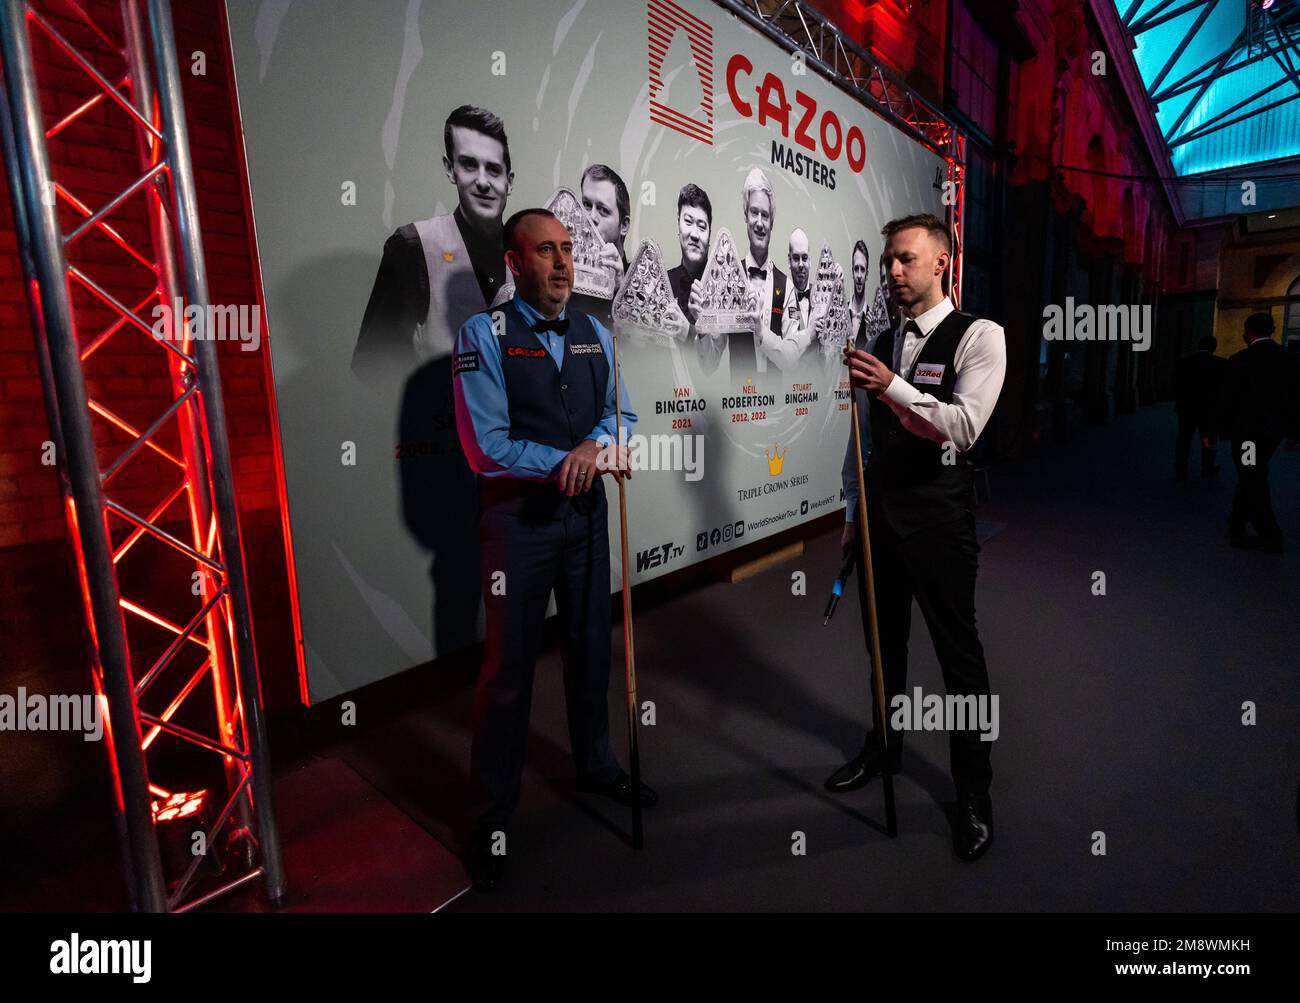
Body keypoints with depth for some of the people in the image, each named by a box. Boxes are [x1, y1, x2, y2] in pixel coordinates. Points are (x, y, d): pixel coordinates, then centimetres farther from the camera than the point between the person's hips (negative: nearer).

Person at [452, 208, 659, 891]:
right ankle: (494, 810, 25)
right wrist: (573, 461, -14)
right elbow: (487, 447, -17)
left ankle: (596, 765, 42)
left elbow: (619, 412, 8)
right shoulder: (484, 335, -9)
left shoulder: (595, 334, 8)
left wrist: (595, 443, -15)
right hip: (519, 515, -5)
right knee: (509, 664, 4)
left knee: (591, 646, 18)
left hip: (585, 508, 6)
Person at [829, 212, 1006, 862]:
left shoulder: (979, 337, -7)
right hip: (881, 515, 6)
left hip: (939, 520, -6)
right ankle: (882, 748, 41)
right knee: (884, 642, 19)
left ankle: (973, 793, 26)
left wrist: (892, 386, -33)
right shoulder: (882, 343, 11)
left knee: (959, 654, 6)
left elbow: (964, 427, -21)